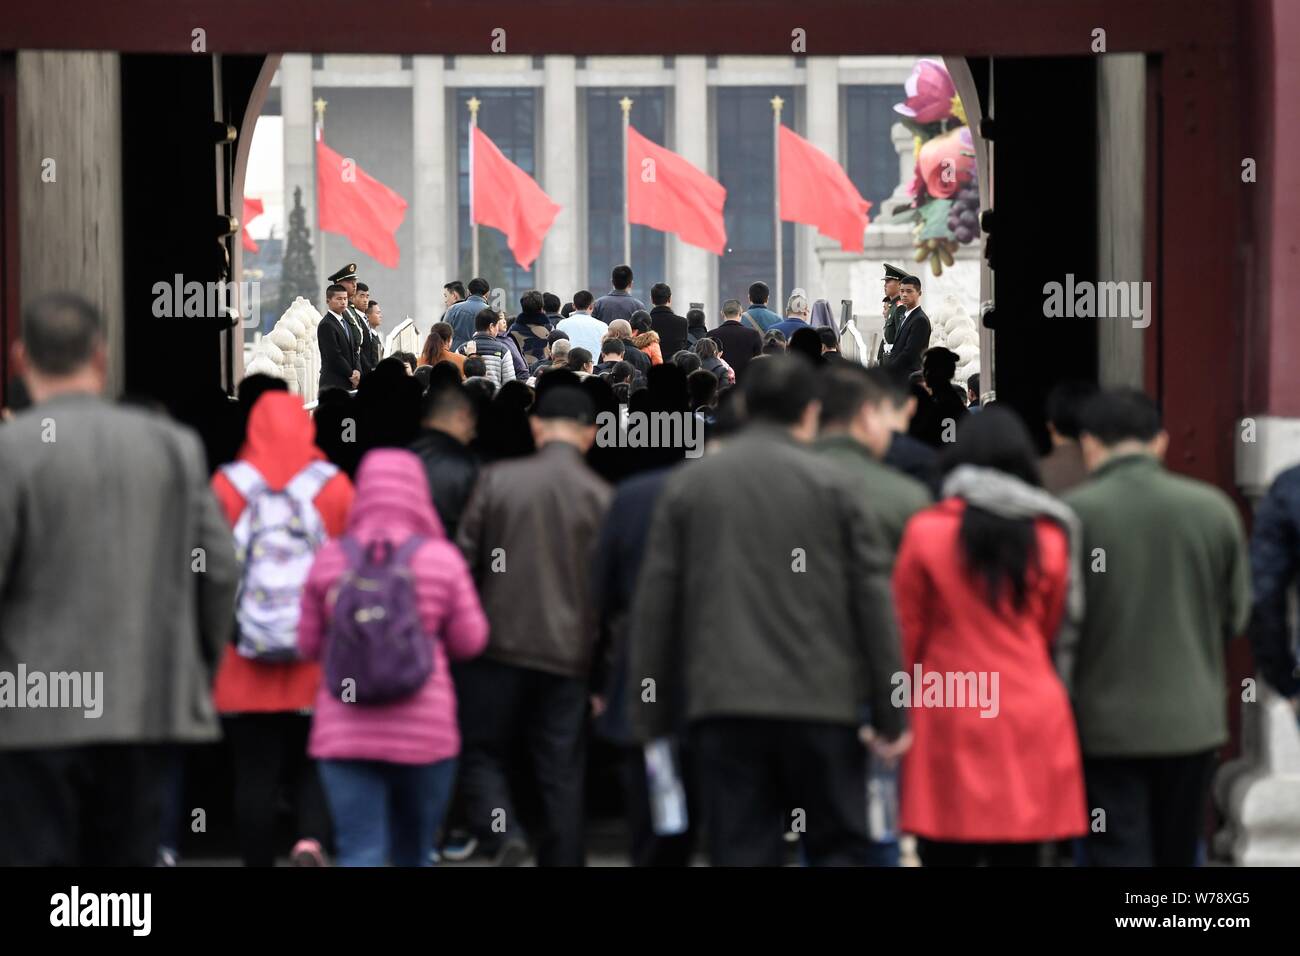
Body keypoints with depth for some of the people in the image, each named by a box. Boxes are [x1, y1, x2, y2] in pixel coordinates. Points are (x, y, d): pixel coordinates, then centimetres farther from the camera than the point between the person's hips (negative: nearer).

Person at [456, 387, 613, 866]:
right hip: (568, 654, 1)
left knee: (482, 754, 10)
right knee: (562, 775, 7)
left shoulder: (497, 479, -3)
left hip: (499, 645, -1)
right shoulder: (602, 497, -1)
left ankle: (503, 832, -14)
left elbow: (465, 558, -2)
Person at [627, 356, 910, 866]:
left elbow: (655, 605, 6)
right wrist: (890, 717, 5)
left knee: (740, 853, 3)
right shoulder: (834, 486, 2)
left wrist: (651, 715, 12)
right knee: (839, 846, 9)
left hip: (723, 705, 2)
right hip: (820, 703, -1)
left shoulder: (686, 484, 8)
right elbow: (874, 605, 0)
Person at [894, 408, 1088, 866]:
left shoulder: (926, 532, -5)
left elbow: (908, 634, 1)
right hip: (1033, 719, 2)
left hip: (950, 724, -2)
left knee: (948, 856, 0)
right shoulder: (1050, 537, 3)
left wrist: (904, 707, 14)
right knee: (1018, 857, 4)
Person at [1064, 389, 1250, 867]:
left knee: (1118, 855, 0)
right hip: (1192, 719, 3)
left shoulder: (1072, 513, -12)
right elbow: (1236, 613, 6)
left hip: (1106, 724, -3)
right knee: (1177, 855, 17)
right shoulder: (1213, 508, -2)